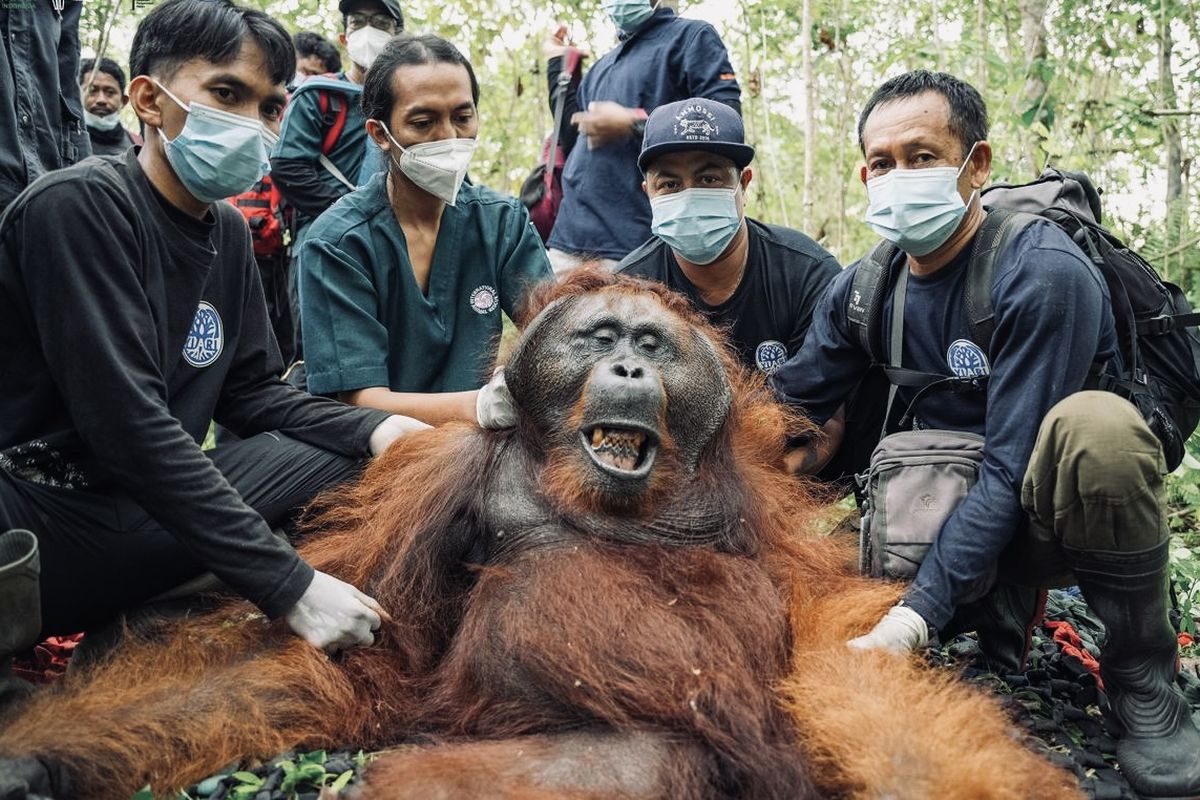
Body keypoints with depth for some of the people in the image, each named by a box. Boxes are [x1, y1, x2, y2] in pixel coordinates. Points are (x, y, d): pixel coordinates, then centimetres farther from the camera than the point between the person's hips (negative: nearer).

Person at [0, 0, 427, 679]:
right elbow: (127, 423, -24)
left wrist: (373, 427, -8)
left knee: (353, 450, -1)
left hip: (147, 498, 9)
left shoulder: (227, 229, 10)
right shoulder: (81, 206, -16)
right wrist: (288, 585, -27)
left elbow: (249, 392, 12)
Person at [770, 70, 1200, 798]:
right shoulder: (863, 290, -2)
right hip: (951, 507, 4)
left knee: (1095, 424, -39)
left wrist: (918, 614, -34)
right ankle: (1000, 612, 6)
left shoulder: (1043, 272, -22)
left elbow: (1012, 470, -28)